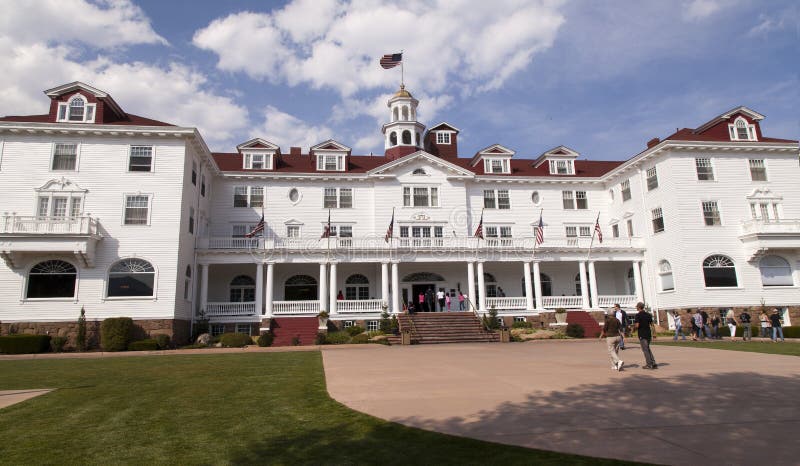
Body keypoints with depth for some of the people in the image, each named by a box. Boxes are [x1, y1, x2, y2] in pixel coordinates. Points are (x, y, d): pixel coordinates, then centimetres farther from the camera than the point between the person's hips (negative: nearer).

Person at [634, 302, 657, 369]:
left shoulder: (638, 315, -12)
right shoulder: (648, 314, 8)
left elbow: (637, 325, -19)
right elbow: (652, 324, 9)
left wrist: (634, 327, 2)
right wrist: (654, 333, 14)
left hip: (642, 335, -7)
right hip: (648, 334, 7)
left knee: (645, 350, 1)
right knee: (648, 349, 17)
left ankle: (649, 365, 3)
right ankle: (654, 364, 11)